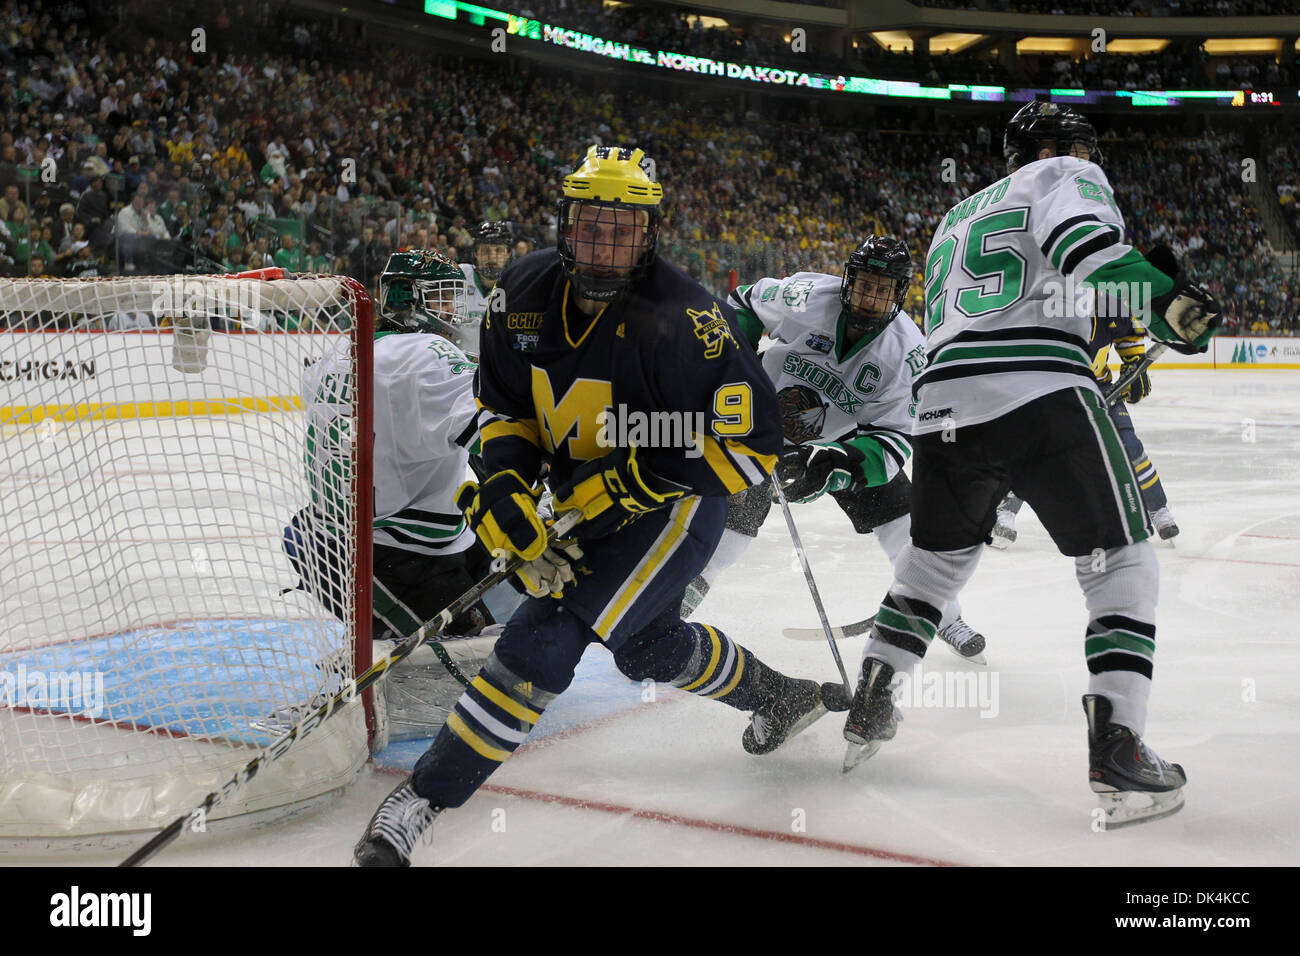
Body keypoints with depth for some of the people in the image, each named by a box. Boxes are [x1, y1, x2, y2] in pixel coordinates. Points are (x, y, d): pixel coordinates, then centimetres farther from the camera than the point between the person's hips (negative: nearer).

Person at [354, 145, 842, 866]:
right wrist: (504, 485, -14)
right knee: (647, 646, 23)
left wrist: (634, 480, -29)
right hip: (584, 505, 8)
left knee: (546, 636, -18)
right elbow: (507, 406, 4)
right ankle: (780, 700, 49)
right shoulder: (525, 293, -9)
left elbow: (752, 441, -26)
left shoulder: (681, 320, -28)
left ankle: (429, 794, -8)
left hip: (675, 506, -7)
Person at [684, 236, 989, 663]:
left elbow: (894, 439, -25)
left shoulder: (907, 351, -23)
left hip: (847, 434, 1)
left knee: (898, 512, -7)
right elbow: (746, 303, -4)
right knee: (738, 507, -15)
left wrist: (837, 464, -41)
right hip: (772, 412, -1)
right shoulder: (806, 296, -25)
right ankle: (689, 585, 7)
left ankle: (943, 614, 10)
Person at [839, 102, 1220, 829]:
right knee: (1123, 568, 4)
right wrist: (1167, 301, -15)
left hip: (944, 404, 6)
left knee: (936, 557, 27)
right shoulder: (1062, 176, 14)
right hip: (1044, 397, -6)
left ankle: (868, 713, 26)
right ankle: (1117, 753, -6)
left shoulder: (955, 220, 34)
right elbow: (1084, 238, -11)